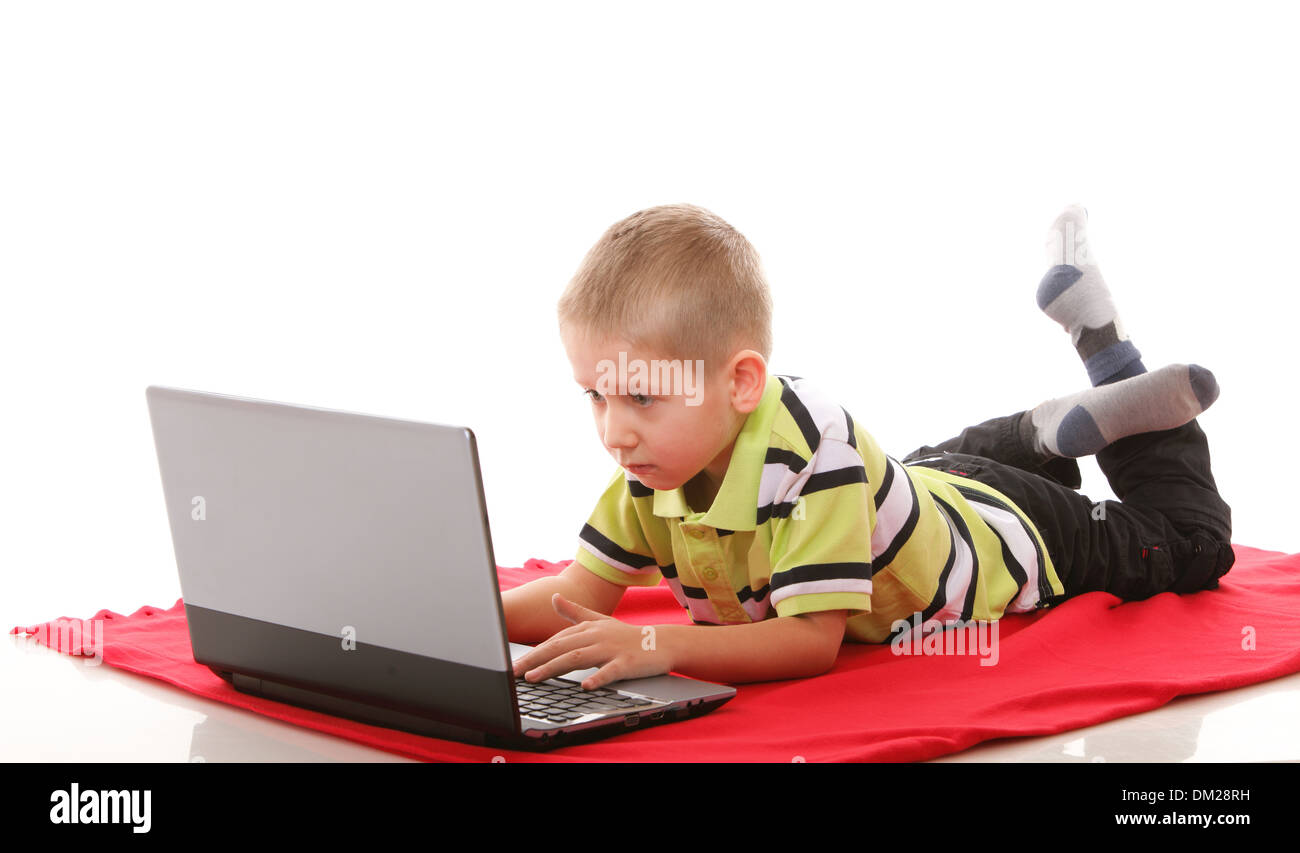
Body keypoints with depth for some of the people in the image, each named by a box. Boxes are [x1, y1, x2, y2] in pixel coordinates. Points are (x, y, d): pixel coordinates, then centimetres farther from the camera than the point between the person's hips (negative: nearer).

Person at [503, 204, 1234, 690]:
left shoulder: (809, 453, -48)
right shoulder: (659, 458, -27)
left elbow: (813, 642, -47)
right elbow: (584, 593, -23)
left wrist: (659, 646, -59)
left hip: (1015, 537, -6)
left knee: (1188, 547, 20)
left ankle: (1146, 409, 34)